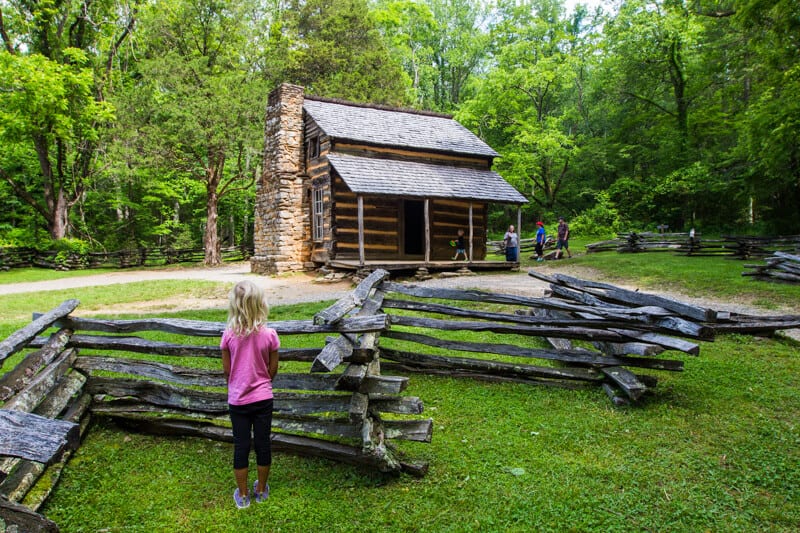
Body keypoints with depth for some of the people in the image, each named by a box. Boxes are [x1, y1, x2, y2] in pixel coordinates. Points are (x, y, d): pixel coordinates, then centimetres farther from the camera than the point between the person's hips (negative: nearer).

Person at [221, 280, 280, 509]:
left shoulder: (229, 335, -13)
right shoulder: (269, 334, -13)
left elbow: (226, 369, -2)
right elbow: (273, 370, -3)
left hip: (238, 399, 0)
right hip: (263, 398, 0)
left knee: (241, 446, 12)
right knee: (263, 443, 14)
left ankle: (242, 495, 24)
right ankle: (261, 490, 30)